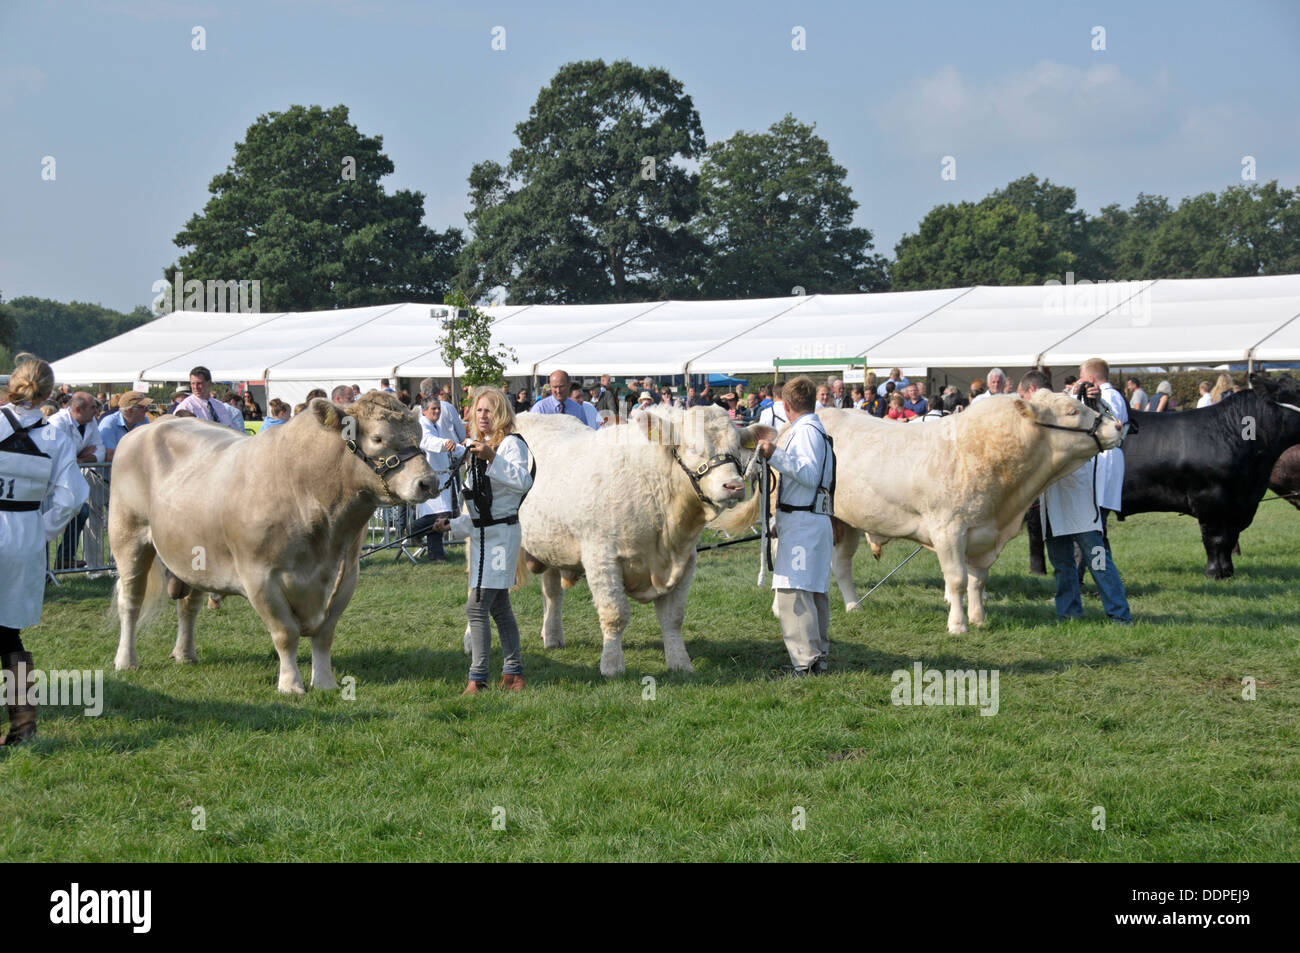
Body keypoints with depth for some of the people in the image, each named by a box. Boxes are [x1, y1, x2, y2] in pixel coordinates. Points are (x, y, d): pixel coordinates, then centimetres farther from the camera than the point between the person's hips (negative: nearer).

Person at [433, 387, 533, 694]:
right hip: (482, 534, 9)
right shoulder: (478, 447, 19)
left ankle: (477, 678, -12)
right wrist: (453, 525, 20)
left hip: (502, 533, -9)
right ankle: (513, 674, 16)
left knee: (477, 607, -13)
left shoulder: (511, 443, -8)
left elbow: (523, 482, -28)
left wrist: (492, 458, -36)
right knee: (499, 608, 11)